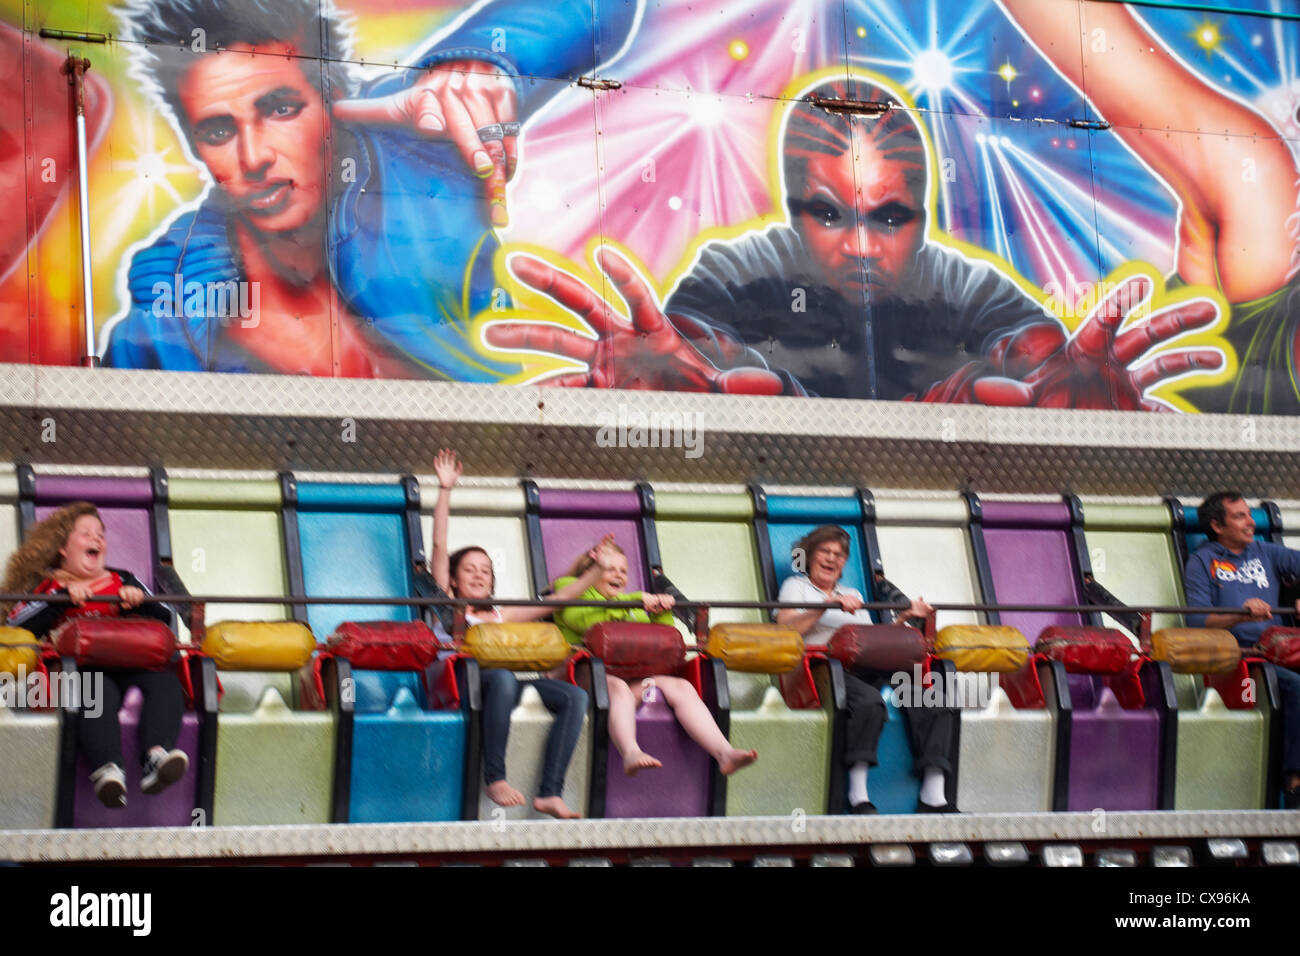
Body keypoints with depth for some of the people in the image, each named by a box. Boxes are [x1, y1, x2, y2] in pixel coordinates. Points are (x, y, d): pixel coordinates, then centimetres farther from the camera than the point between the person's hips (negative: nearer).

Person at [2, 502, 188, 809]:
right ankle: (108, 769, -63)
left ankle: (155, 756, -56)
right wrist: (66, 597, -3)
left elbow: (164, 619, 22)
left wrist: (139, 602, 2)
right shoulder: (46, 585, 24)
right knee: (98, 692, -41)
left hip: (129, 663, 3)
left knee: (165, 679, -34)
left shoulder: (122, 580, 33)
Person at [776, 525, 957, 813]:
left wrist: (905, 617, 15)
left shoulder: (852, 594, 36)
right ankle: (858, 797, -38)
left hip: (870, 669, 6)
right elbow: (786, 627, -2)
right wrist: (827, 605, -12)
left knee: (935, 704, -20)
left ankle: (933, 797, -27)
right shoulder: (796, 586, 19)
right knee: (869, 701, -40)